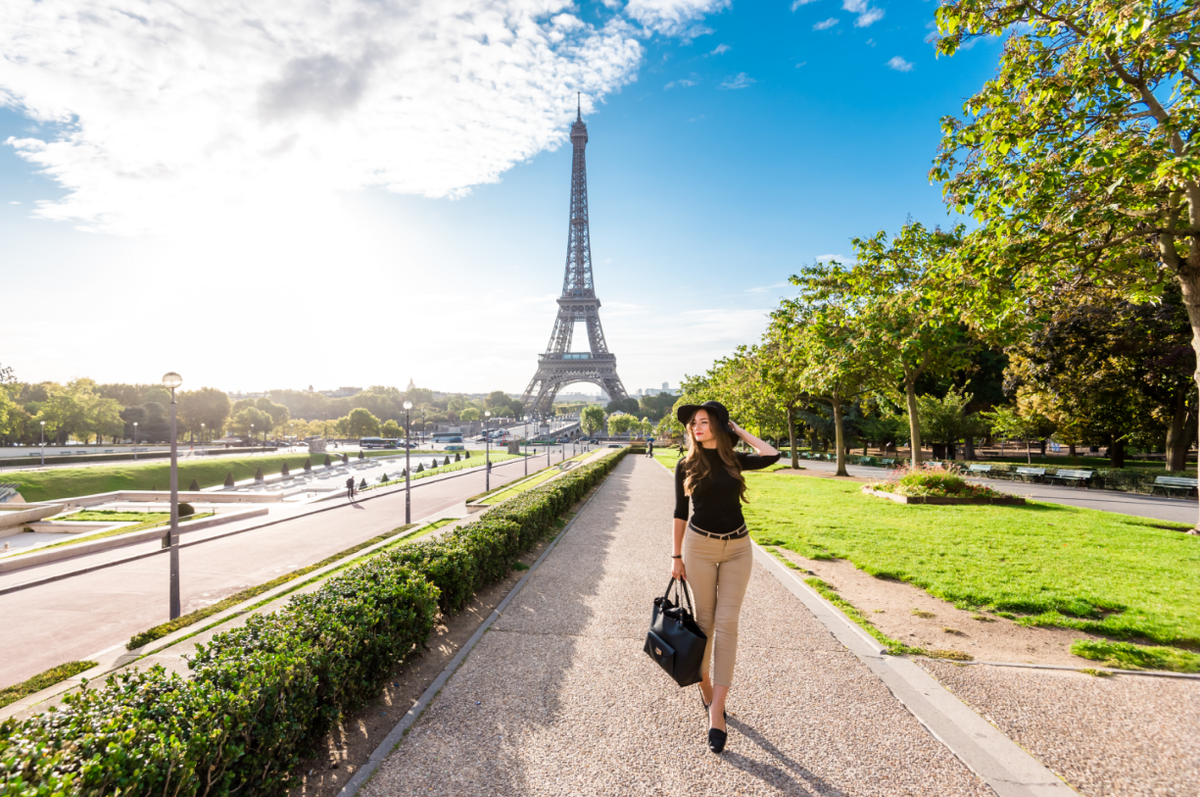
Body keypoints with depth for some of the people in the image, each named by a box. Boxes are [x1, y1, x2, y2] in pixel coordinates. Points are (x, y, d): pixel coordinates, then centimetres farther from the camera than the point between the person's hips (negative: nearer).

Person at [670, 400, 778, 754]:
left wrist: (739, 430, 0)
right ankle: (705, 685, 31)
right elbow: (680, 513, 2)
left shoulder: (734, 461, 3)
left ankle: (716, 711, 2)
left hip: (737, 548, 1)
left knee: (727, 625, -2)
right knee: (704, 621, 8)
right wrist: (676, 556, 1)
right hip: (700, 546, -1)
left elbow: (771, 455, -8)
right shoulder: (686, 465, -2)